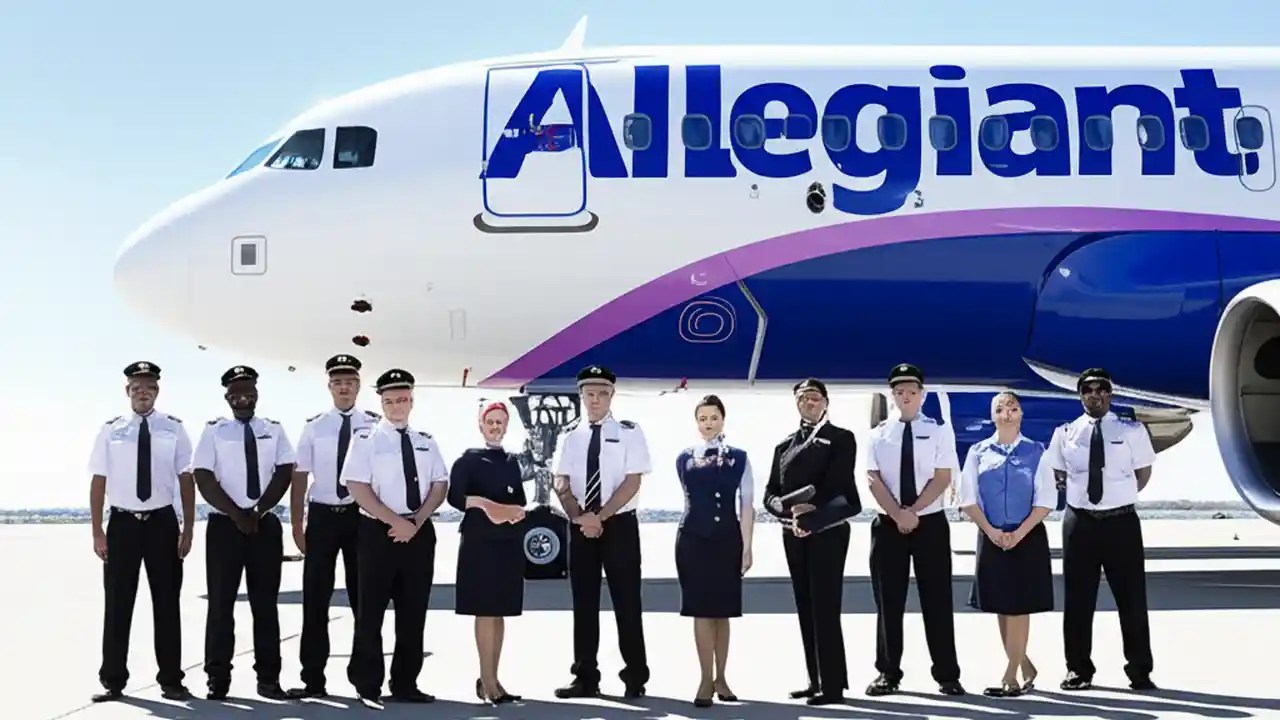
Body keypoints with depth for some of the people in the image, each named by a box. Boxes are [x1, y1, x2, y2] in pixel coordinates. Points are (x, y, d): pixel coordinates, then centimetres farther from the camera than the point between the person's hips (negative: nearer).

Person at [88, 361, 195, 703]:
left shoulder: (173, 429, 0)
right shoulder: (110, 431, 1)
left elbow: (186, 479, 1)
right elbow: (98, 482, 2)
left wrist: (188, 530, -3)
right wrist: (97, 532, -3)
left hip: (162, 522, 0)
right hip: (122, 523, 0)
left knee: (167, 603, 6)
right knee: (117, 604, 4)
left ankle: (171, 680, 13)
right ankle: (113, 681, 12)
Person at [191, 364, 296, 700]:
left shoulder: (274, 430, 9)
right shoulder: (214, 431, 3)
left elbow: (284, 474, 1)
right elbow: (204, 479, -5)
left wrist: (258, 512, -9)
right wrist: (237, 514, -11)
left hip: (266, 525, 2)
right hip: (224, 525, -2)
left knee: (266, 603, 5)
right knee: (221, 603, -1)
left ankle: (269, 678, 8)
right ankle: (218, 680, 4)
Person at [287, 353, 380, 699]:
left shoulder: (374, 425, -2)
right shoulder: (313, 426, 3)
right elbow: (299, 476, 4)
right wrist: (297, 525, 1)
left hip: (361, 515, -1)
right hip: (322, 515, 1)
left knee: (363, 597, 8)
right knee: (315, 599, 4)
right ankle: (313, 679, 11)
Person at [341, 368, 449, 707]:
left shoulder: (426, 442, 13)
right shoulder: (366, 439, -2)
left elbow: (440, 485, 8)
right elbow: (357, 487, -10)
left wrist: (416, 521, -8)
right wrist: (395, 521, -16)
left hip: (419, 533, 5)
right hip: (379, 532, -5)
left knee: (413, 613, 7)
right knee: (371, 612, -2)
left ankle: (405, 684, 15)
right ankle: (368, 686, 4)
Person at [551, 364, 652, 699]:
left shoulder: (629, 432, -2)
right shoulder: (570, 436, 8)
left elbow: (632, 482, -9)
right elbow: (561, 484, 2)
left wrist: (600, 516, -16)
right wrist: (581, 517, -13)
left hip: (619, 525, -3)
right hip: (580, 527, 3)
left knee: (626, 602, 0)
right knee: (584, 603, 6)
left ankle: (635, 678, 6)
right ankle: (585, 678, 12)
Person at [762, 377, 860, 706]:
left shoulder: (841, 438, 2)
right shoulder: (784, 445, 16)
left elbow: (837, 484, -11)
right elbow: (770, 494, 8)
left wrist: (812, 512, -20)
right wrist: (791, 510, -12)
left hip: (828, 530, -6)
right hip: (794, 534, 6)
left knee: (825, 607, -9)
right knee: (806, 608, 7)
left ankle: (833, 685, -9)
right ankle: (816, 680, 12)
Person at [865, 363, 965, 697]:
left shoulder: (938, 432, 2)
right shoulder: (879, 434, 6)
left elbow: (942, 479, -6)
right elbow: (874, 480, -2)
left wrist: (913, 511, -15)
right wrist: (898, 514, -15)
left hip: (930, 523, -1)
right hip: (888, 525, 1)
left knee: (936, 601, 1)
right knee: (889, 602, 4)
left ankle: (947, 675, 5)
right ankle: (888, 673, 12)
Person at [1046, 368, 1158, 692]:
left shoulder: (1131, 431, -2)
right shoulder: (1065, 433, 3)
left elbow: (1143, 473, 7)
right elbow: (1057, 474, 14)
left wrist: (1121, 495, 3)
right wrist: (1080, 491, 5)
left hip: (1121, 521, -1)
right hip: (1079, 521, 1)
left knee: (1131, 597, 4)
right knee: (1078, 598, 5)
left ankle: (1139, 671, 12)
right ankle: (1079, 669, 15)